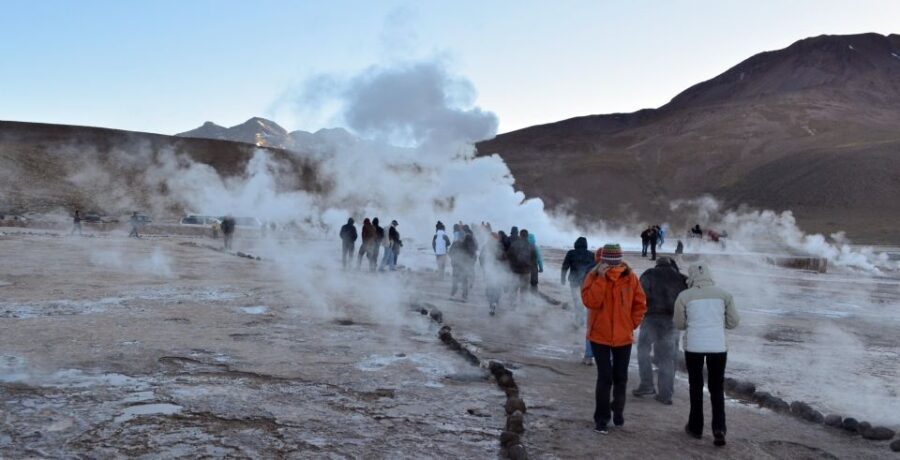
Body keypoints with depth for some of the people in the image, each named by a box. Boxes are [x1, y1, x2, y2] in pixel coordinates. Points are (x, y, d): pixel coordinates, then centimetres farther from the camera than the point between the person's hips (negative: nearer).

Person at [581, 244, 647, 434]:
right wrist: (601, 278, -26)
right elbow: (590, 301, -24)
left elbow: (640, 304, 5)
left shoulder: (630, 277, -5)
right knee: (605, 378, -5)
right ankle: (601, 418, 9)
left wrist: (632, 324, -1)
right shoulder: (594, 276, -10)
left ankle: (618, 411, 36)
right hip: (600, 336, -2)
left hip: (623, 337, 3)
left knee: (621, 377, 14)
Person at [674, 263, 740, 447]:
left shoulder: (684, 296, -3)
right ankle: (719, 428, 0)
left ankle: (696, 427, 22)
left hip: (694, 346, -1)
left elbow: (679, 324, 3)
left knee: (696, 387, 15)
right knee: (717, 388, 12)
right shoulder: (724, 294, 1)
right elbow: (733, 322, 6)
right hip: (718, 346, 1)